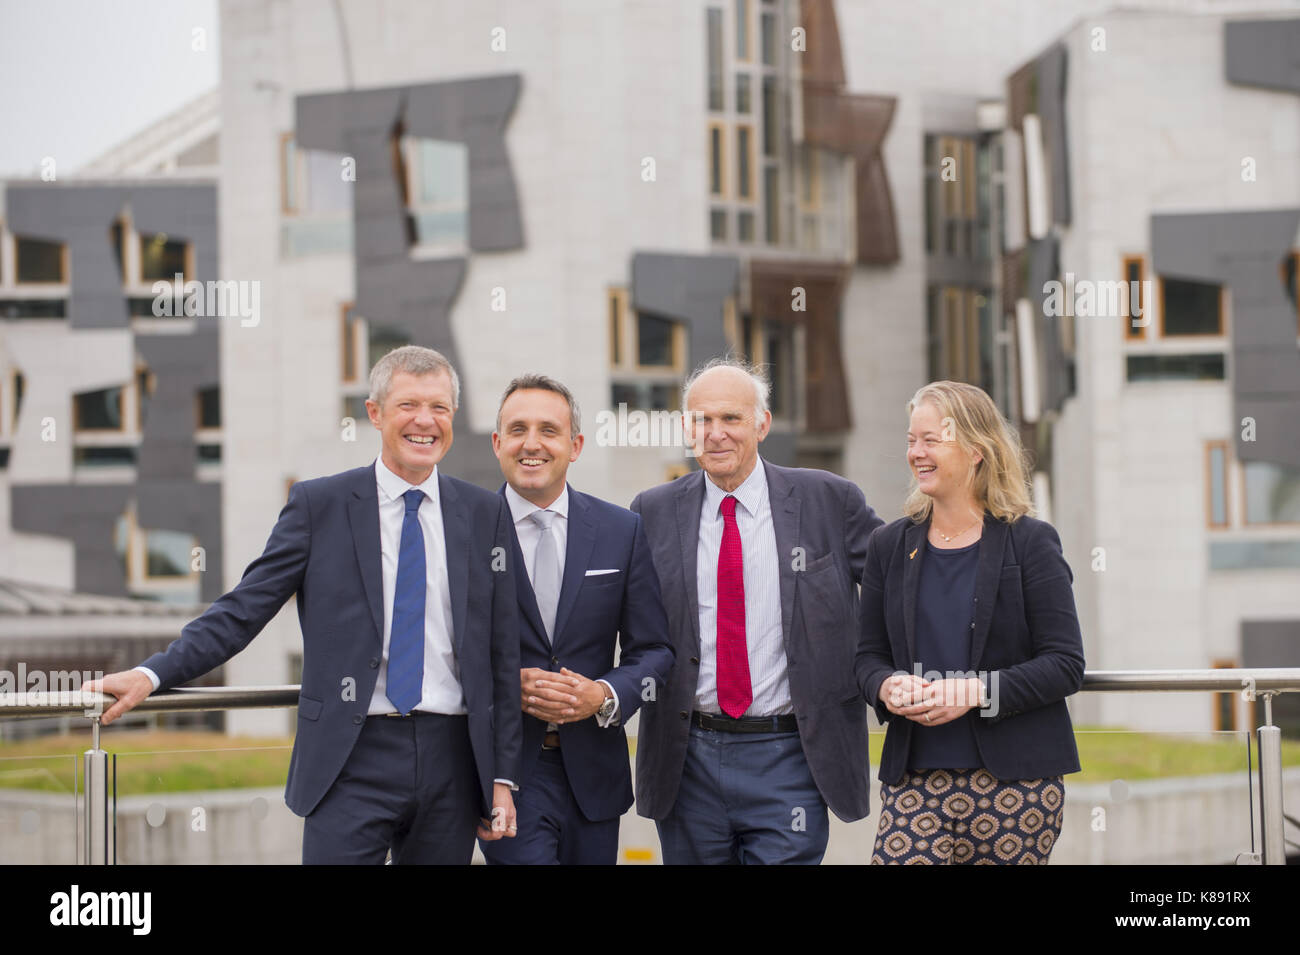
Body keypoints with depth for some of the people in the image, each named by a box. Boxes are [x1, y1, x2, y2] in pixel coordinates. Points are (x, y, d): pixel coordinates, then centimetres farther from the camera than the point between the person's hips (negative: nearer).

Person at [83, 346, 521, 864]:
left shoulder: (486, 513, 9)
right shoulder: (319, 505, 3)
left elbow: (502, 655, 9)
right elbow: (243, 609, 0)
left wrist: (502, 777, 6)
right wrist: (151, 674, -14)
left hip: (450, 762, 2)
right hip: (352, 762, -2)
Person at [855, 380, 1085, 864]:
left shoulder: (1030, 542, 0)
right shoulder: (891, 546, 12)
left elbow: (1065, 664, -4)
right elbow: (869, 655, 16)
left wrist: (977, 690, -17)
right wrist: (886, 686, -8)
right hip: (915, 782, 3)